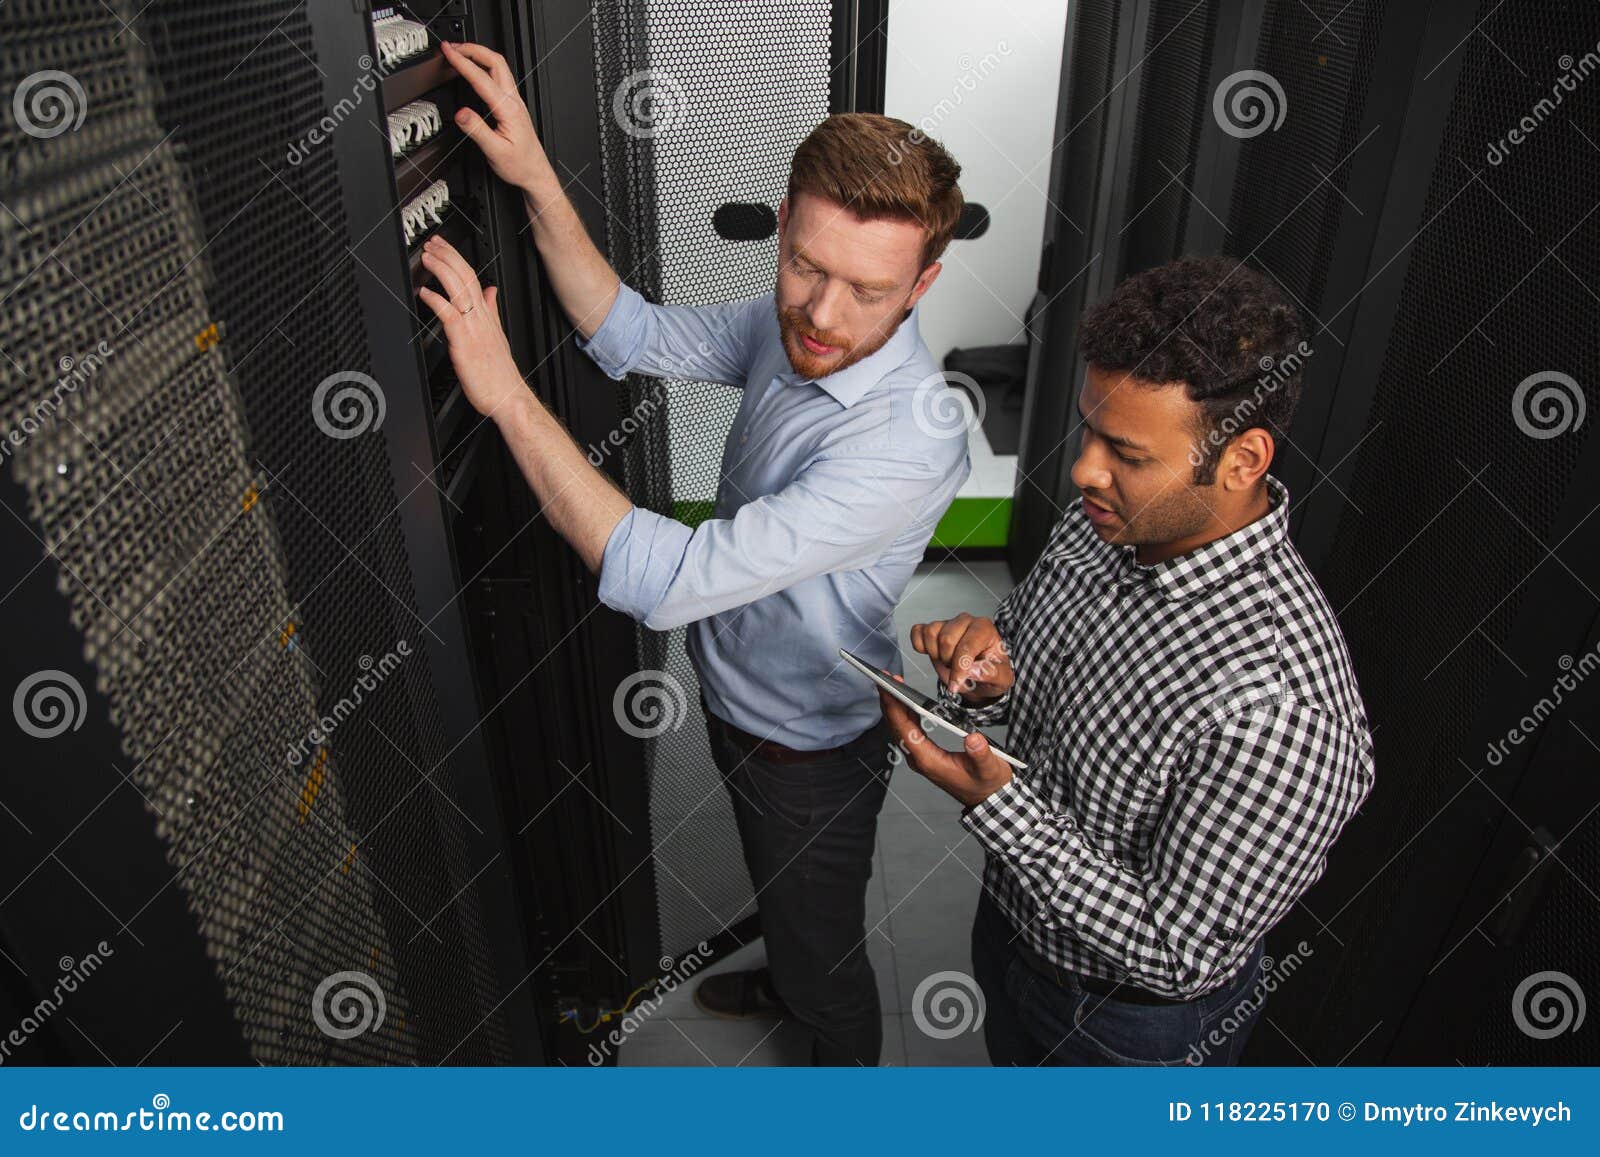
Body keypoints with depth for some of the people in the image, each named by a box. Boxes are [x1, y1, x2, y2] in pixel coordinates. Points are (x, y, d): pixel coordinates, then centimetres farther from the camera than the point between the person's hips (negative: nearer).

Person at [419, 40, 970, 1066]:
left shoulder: (908, 442, -40)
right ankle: (789, 983, 68)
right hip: (741, 701, 7)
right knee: (786, 902, 36)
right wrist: (538, 181, -14)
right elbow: (636, 336, -1)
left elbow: (667, 581, -42)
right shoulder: (794, 325, -14)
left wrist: (507, 395, -39)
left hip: (810, 750, -7)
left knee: (825, 951, 22)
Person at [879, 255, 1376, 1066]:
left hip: (1127, 1020, -6)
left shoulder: (1276, 710, -39)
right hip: (1014, 916, 7)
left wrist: (994, 805, -36)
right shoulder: (1103, 524, -15)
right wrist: (981, 681, -22)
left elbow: (1177, 957, -29)